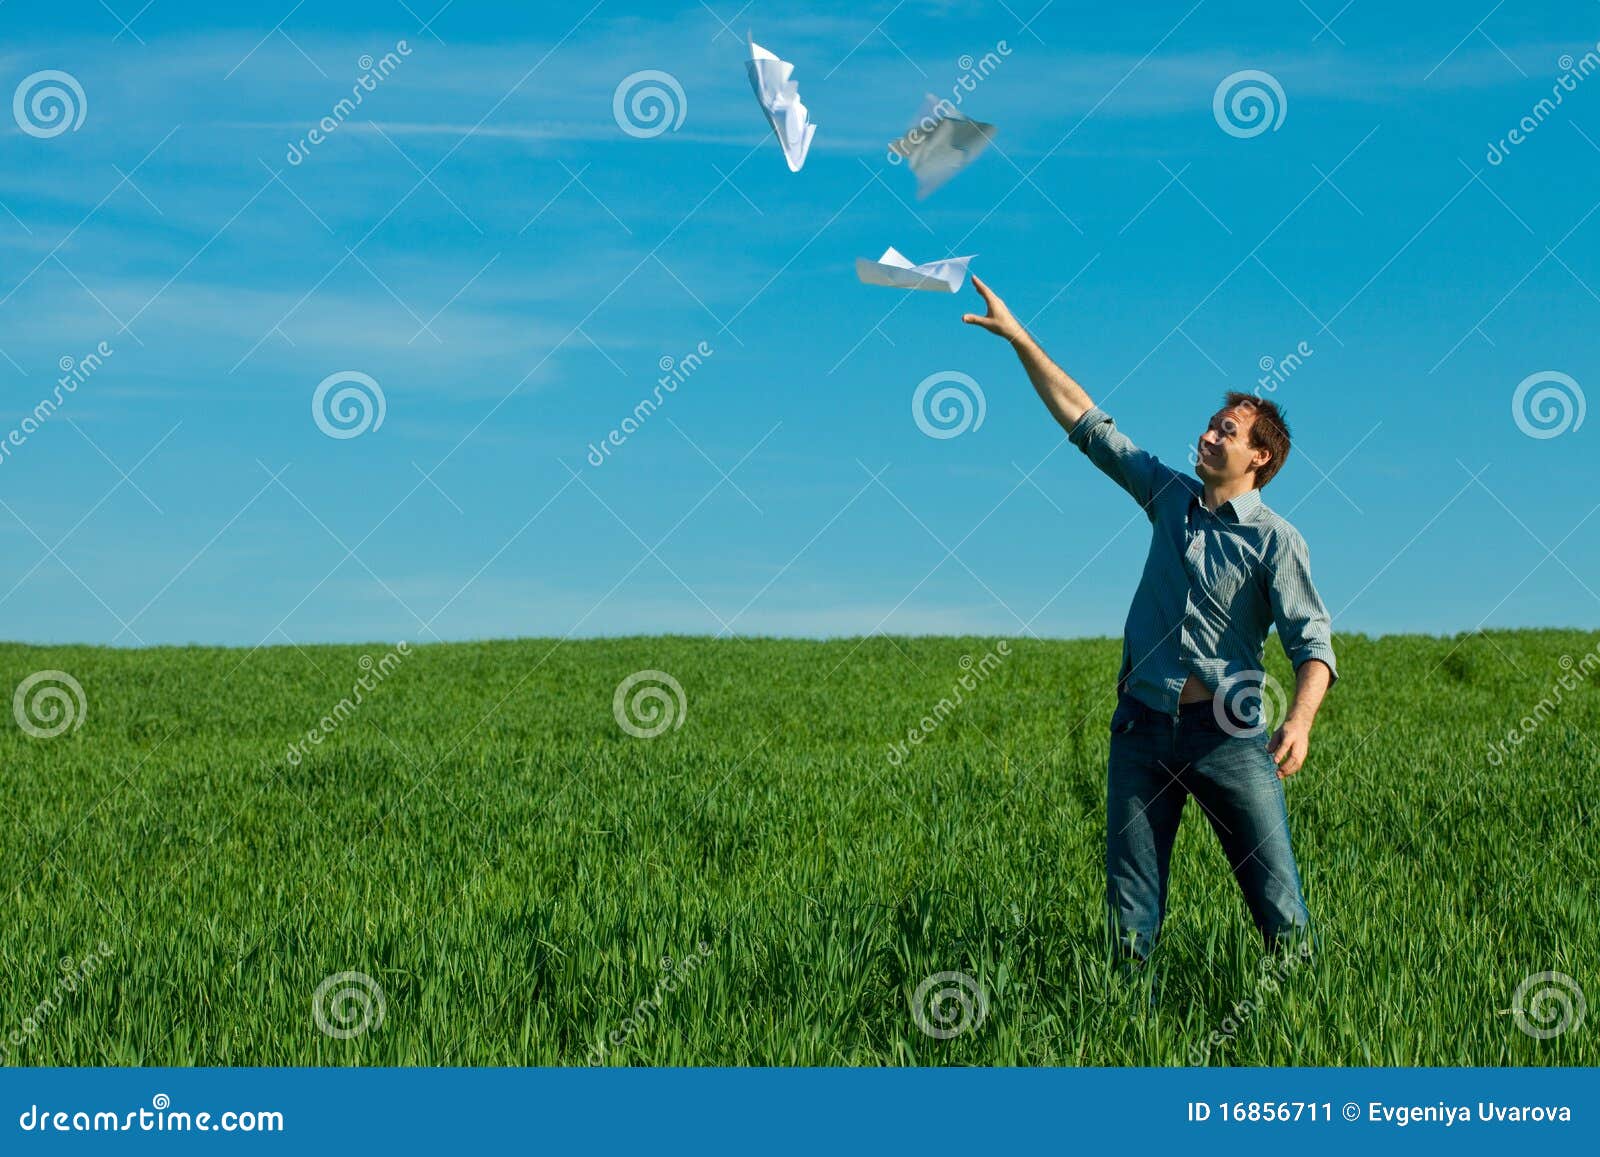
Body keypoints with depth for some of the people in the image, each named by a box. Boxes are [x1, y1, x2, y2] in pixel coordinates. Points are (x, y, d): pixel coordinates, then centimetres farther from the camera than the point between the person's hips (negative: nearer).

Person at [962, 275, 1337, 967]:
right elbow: (1084, 420, 14)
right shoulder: (1170, 496, 12)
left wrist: (1301, 719, -28)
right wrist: (1017, 337, 12)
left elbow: (1312, 643, -9)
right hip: (1144, 725, 4)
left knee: (1277, 899, -4)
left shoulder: (1275, 540, -2)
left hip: (1229, 733, -4)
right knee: (1130, 909, 4)